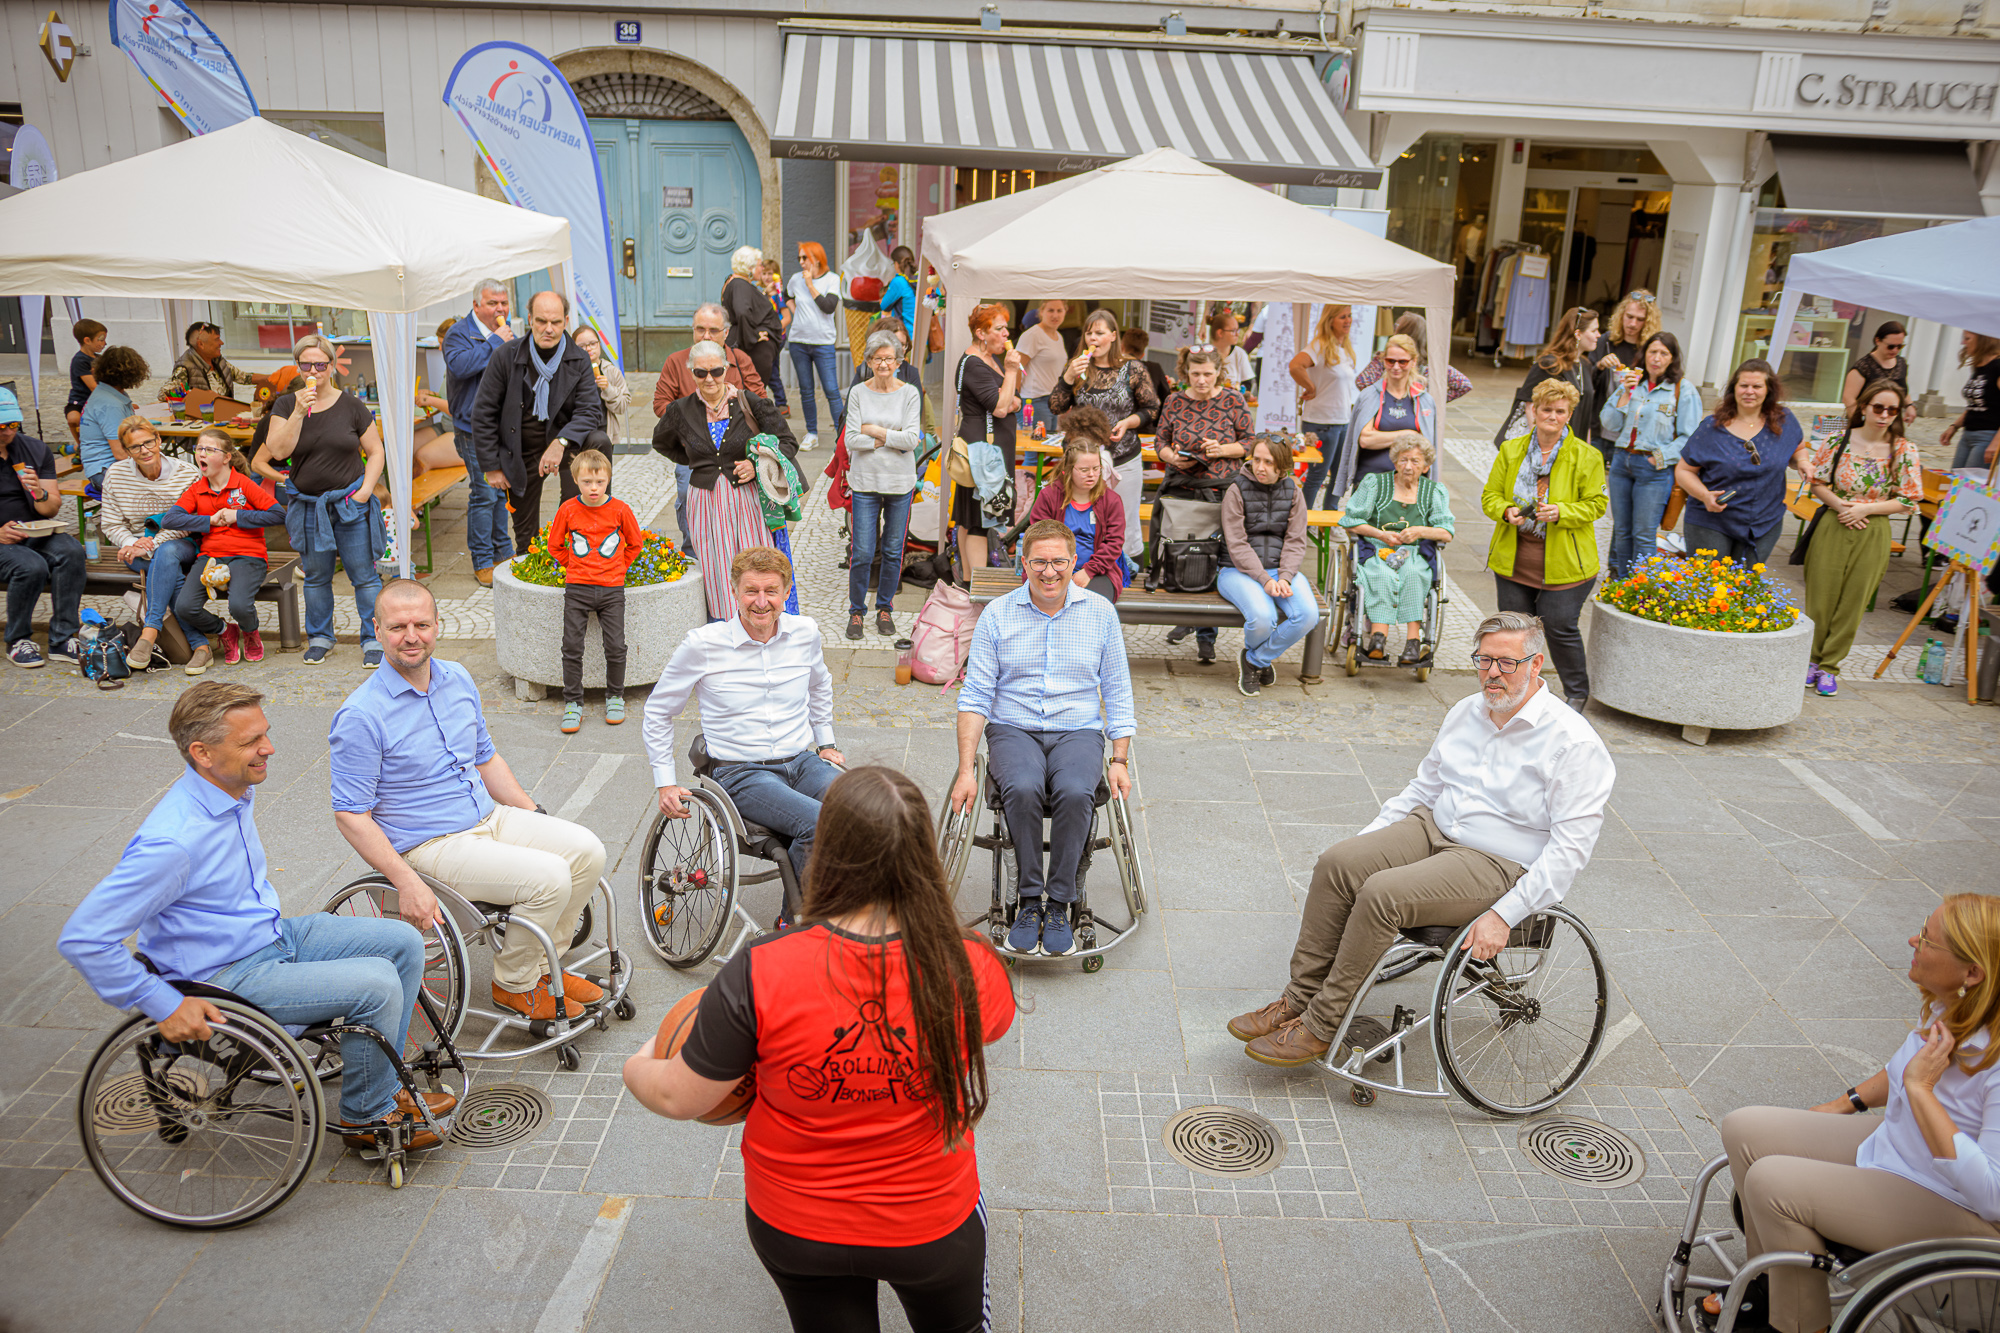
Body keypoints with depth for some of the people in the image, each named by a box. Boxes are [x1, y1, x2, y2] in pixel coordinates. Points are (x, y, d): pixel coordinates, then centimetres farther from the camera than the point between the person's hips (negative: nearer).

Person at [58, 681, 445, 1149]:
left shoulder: (238, 789, -2)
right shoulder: (173, 841, -30)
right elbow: (81, 939, -27)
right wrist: (165, 1006, -23)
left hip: (275, 934, 9)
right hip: (227, 978, -9)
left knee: (404, 941, 2)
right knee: (376, 985, -21)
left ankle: (381, 1086, 15)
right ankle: (366, 1117, 3)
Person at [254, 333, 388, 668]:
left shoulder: (351, 406, -1)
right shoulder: (285, 405, 2)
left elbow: (375, 451, 4)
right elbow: (277, 451, -11)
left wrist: (366, 488, -8)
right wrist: (299, 412, -19)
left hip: (350, 504, -2)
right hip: (307, 506, 2)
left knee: (363, 575, -2)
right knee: (316, 577, 13)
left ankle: (373, 640, 7)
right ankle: (320, 637, 28)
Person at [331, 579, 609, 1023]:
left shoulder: (458, 679, 5)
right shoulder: (361, 716, -17)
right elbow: (351, 814, -15)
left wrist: (534, 815, 12)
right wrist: (406, 883, -22)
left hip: (489, 816, 7)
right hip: (430, 845, -7)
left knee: (586, 850, -8)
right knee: (549, 878, -23)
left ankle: (542, 963, 10)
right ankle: (514, 984, 2)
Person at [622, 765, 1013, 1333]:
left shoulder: (758, 973, -29)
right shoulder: (972, 969, -25)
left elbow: (682, 1098, -15)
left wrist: (638, 1067, 7)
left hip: (792, 1231, 0)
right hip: (935, 1223, 1)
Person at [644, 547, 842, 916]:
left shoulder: (805, 633, 5)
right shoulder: (704, 644, -6)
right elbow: (658, 710, 7)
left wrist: (826, 743, 26)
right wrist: (666, 784, 4)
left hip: (804, 762, 4)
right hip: (741, 773, -4)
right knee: (820, 824, -33)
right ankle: (796, 921, -8)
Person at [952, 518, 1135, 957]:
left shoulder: (1100, 613, 7)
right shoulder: (997, 614, 3)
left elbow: (1118, 693, 11)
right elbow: (975, 696, 1)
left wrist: (1119, 760, 1)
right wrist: (965, 769, -8)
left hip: (1078, 731, 0)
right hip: (1013, 729, 0)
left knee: (1074, 792, -32)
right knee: (1023, 789, -33)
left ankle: (1059, 903, -15)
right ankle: (1030, 899, -15)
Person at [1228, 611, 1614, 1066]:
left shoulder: (1572, 742, -12)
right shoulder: (1466, 712, 10)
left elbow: (1571, 845, -16)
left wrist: (1505, 915, -23)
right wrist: (1366, 841, 11)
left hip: (1499, 865, -7)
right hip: (1433, 829, 7)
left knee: (1382, 893, -29)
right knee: (1337, 863, -18)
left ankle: (1321, 1028, -16)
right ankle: (1300, 998, -10)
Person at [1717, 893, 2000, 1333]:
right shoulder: (1946, 1007, -6)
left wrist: (1920, 1090, -33)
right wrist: (1845, 1103, 14)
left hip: (1952, 1211, -9)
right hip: (1890, 1148, 9)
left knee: (1770, 1182, -22)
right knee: (1742, 1128, 1)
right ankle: (1770, 1282, 17)